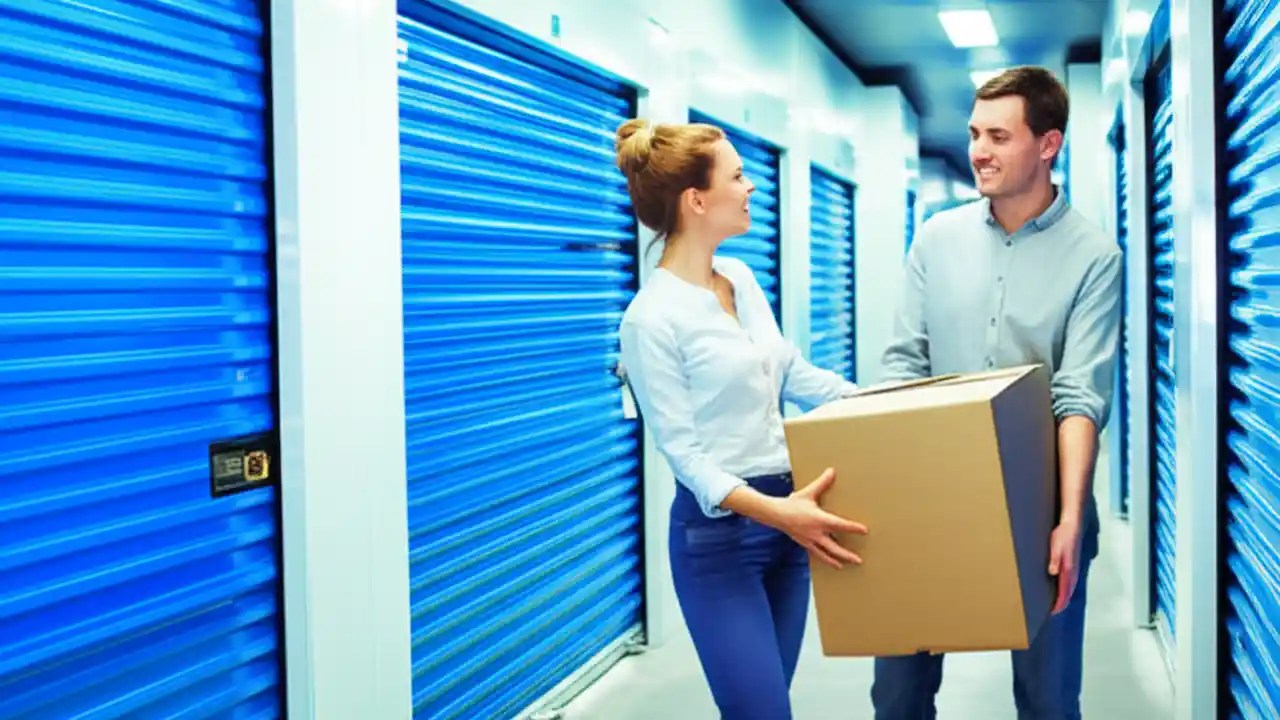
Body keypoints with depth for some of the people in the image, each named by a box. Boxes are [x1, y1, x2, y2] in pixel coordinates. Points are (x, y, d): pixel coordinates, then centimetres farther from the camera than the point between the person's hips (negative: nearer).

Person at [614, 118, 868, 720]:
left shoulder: (741, 278, 6)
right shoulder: (652, 316, -17)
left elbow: (793, 373, 14)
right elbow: (681, 450, -19)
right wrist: (770, 509, -30)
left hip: (785, 512, 8)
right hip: (719, 531, -7)